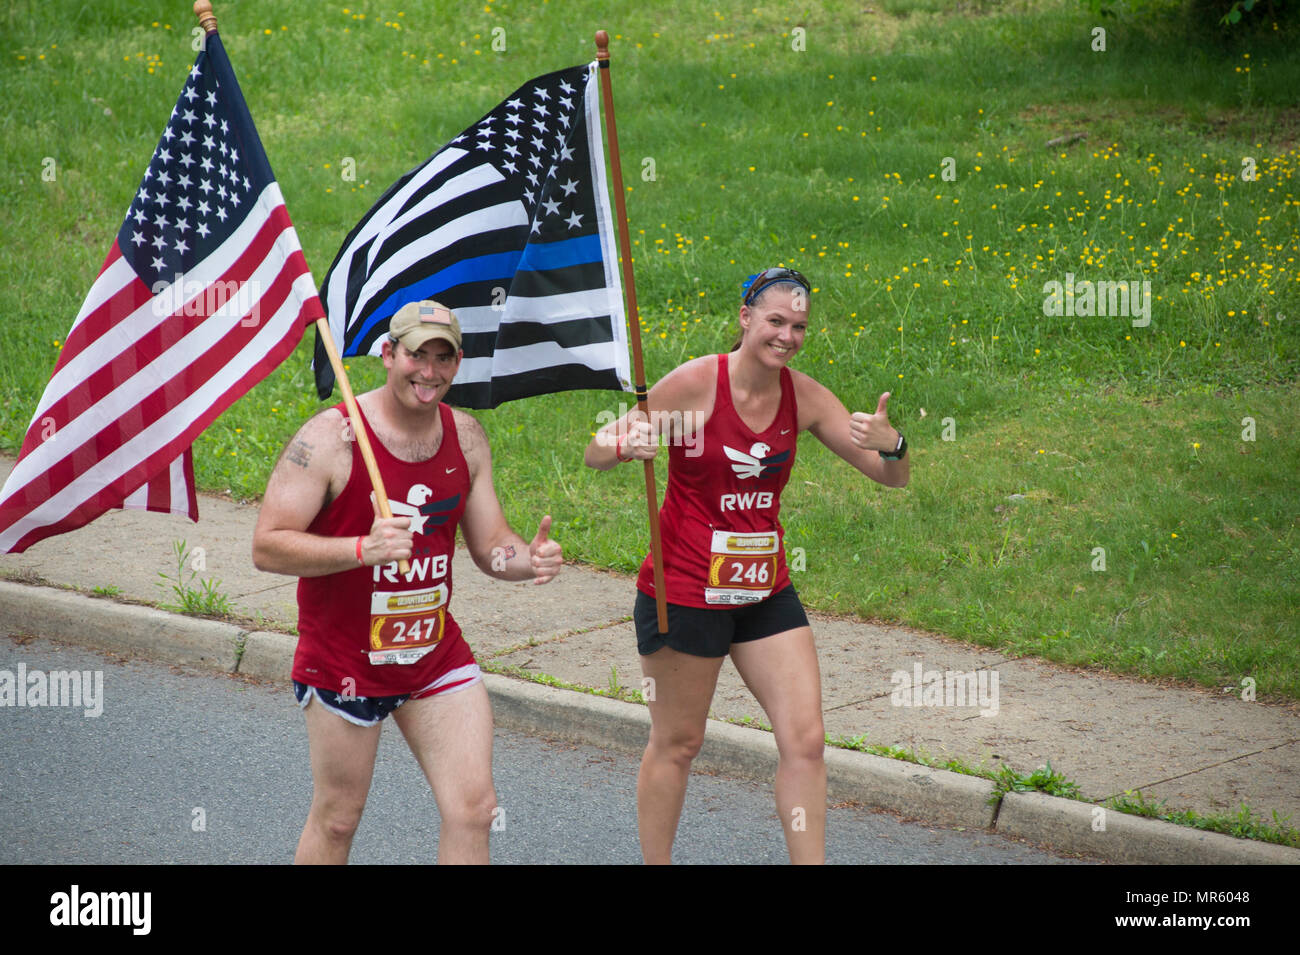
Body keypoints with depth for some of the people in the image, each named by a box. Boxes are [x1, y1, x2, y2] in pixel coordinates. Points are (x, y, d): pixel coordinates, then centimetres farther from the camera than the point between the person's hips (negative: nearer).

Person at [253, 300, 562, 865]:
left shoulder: (466, 436, 1)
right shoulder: (330, 437, -17)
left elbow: (489, 544, 6)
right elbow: (266, 546, -20)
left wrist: (527, 560, -19)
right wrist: (363, 548, -34)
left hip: (436, 653, 5)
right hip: (343, 662, -5)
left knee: (474, 808, -2)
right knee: (337, 819, 7)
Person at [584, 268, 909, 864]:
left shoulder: (803, 397, 0)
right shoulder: (695, 382, -13)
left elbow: (893, 478, 2)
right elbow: (596, 454, -9)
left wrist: (891, 444, -21)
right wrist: (628, 445, -32)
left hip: (766, 591, 5)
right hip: (686, 590, -5)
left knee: (805, 739, -2)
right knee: (677, 743, 6)